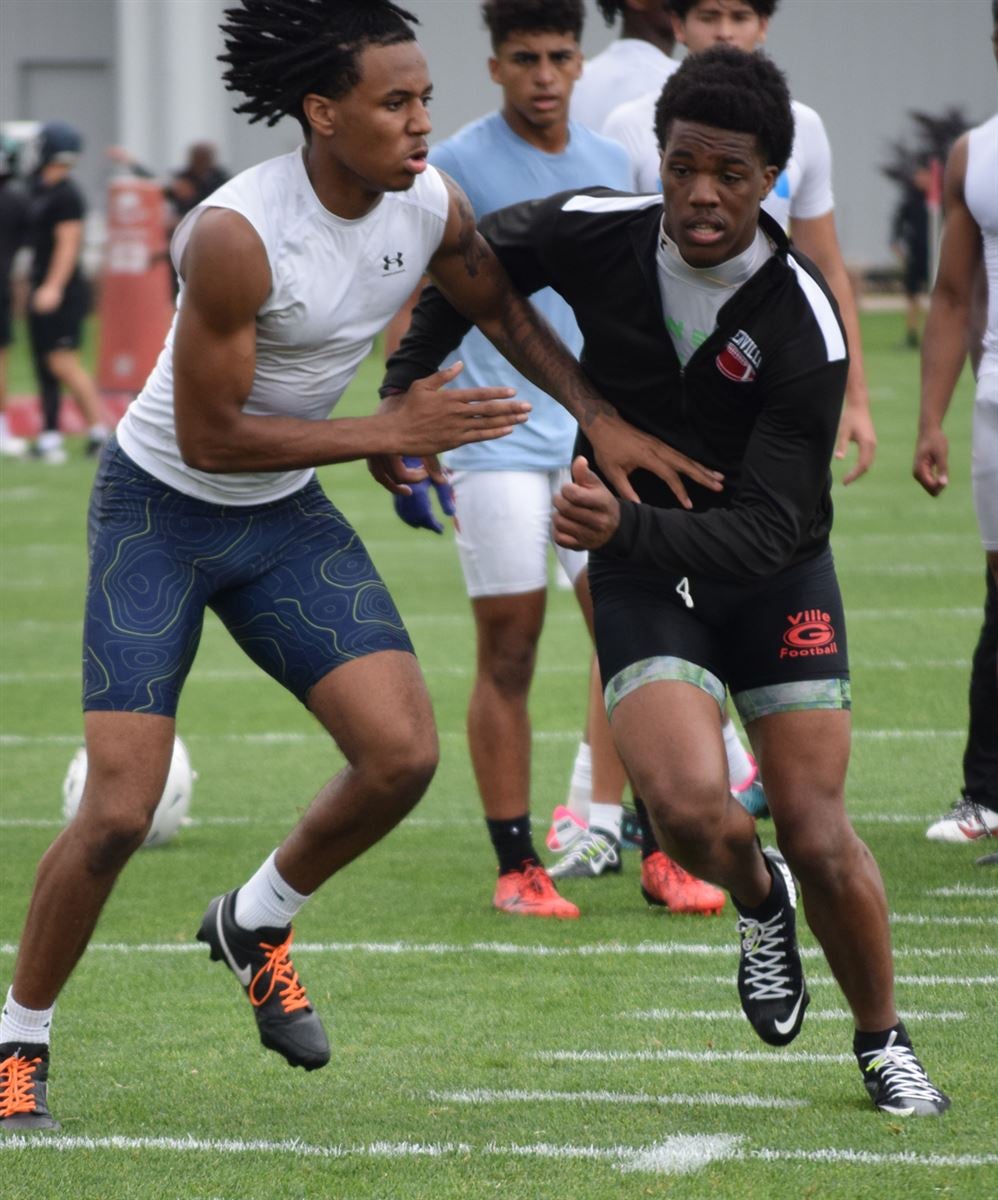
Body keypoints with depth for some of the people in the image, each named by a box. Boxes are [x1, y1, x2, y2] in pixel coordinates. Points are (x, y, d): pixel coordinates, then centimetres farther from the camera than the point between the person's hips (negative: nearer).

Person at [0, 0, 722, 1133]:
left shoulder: (429, 207, -9)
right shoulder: (236, 234, -29)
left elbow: (504, 308, 12)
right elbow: (211, 437, -24)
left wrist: (603, 422, 3)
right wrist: (389, 432, -23)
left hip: (284, 514, 6)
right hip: (160, 513, -6)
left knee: (402, 754, -11)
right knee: (118, 811, -12)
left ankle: (256, 922, 17)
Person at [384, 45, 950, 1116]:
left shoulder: (804, 326, -24)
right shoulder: (597, 234, -16)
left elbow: (766, 527, -28)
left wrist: (629, 525, -42)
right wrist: (405, 390, 2)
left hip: (777, 579, -1)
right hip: (642, 583, 1)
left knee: (819, 838, -4)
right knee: (690, 806, -23)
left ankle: (883, 1044, 22)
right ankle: (758, 899, 14)